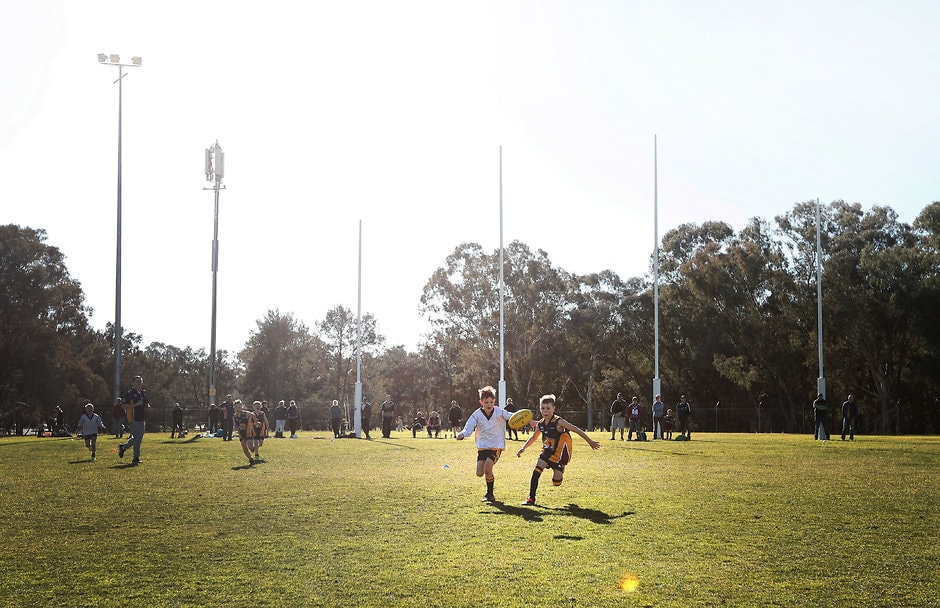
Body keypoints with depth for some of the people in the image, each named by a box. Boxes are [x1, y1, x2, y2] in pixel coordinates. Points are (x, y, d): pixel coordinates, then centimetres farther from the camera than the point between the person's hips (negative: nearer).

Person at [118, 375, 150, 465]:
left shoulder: (144, 393, 14)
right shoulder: (129, 394, -6)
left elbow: (147, 403, 27)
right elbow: (124, 406, -13)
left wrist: (148, 406, 3)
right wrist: (136, 404, -20)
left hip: (142, 419, 7)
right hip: (134, 419, -7)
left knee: (138, 439, 12)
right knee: (137, 439, -8)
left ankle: (123, 447, 32)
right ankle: (136, 458, -1)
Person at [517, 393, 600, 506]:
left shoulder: (558, 422, -18)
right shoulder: (541, 424, 0)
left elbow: (576, 430, -15)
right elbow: (533, 438, 18)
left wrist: (590, 442, -13)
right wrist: (523, 448, 5)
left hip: (559, 453, -5)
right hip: (547, 452, 5)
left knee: (556, 483, -5)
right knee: (536, 472, -11)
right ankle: (531, 498, -2)